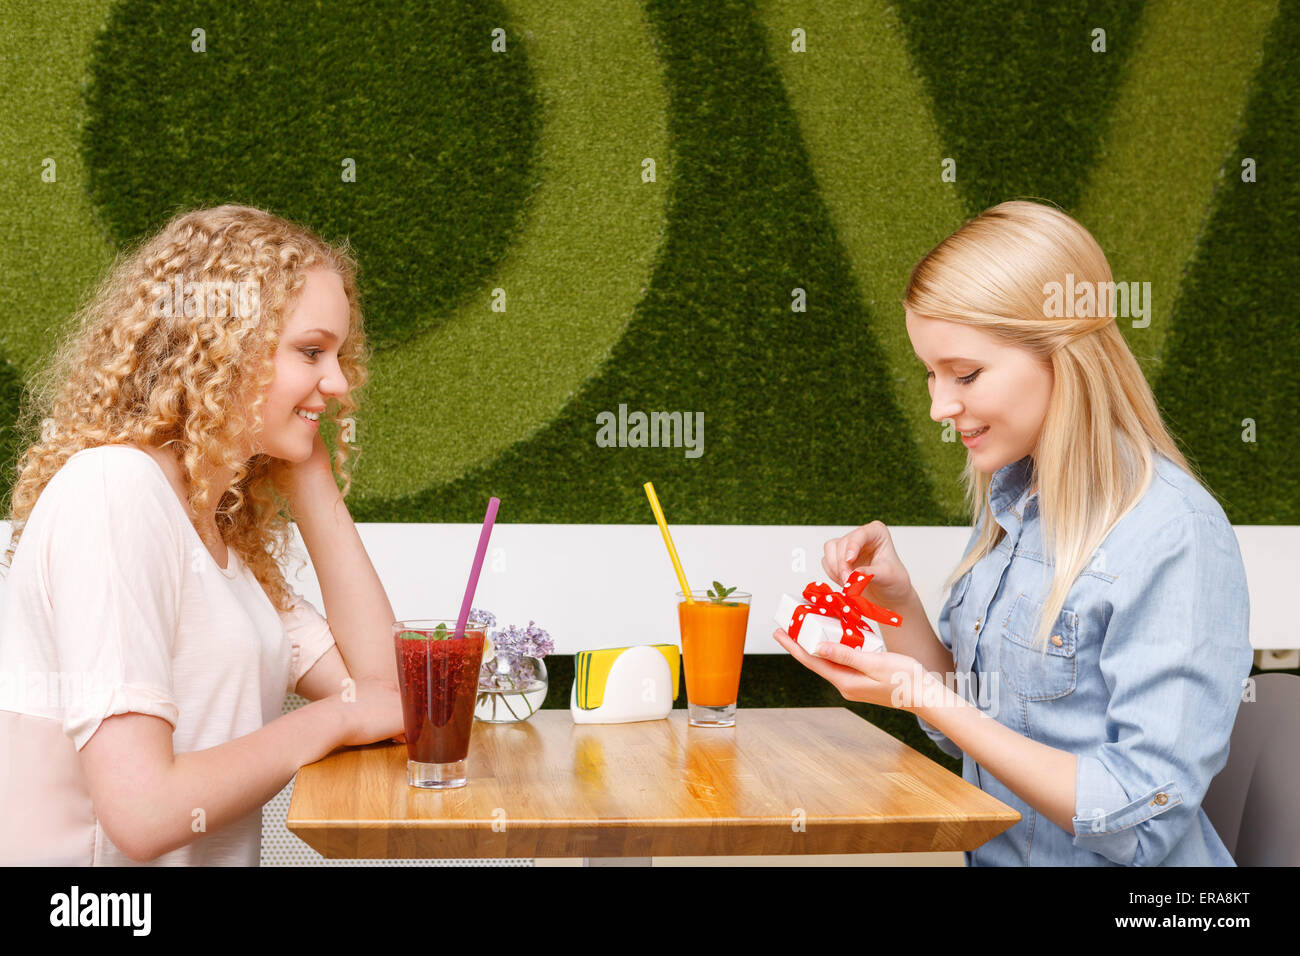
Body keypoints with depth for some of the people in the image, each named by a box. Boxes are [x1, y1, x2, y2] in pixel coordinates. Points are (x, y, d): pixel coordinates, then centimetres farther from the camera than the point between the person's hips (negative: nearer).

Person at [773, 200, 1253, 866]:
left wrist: (925, 697, -22)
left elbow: (1141, 825, -21)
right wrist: (897, 604, -4)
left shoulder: (1175, 539, -18)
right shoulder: (1007, 500, 6)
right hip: (991, 852, 7)